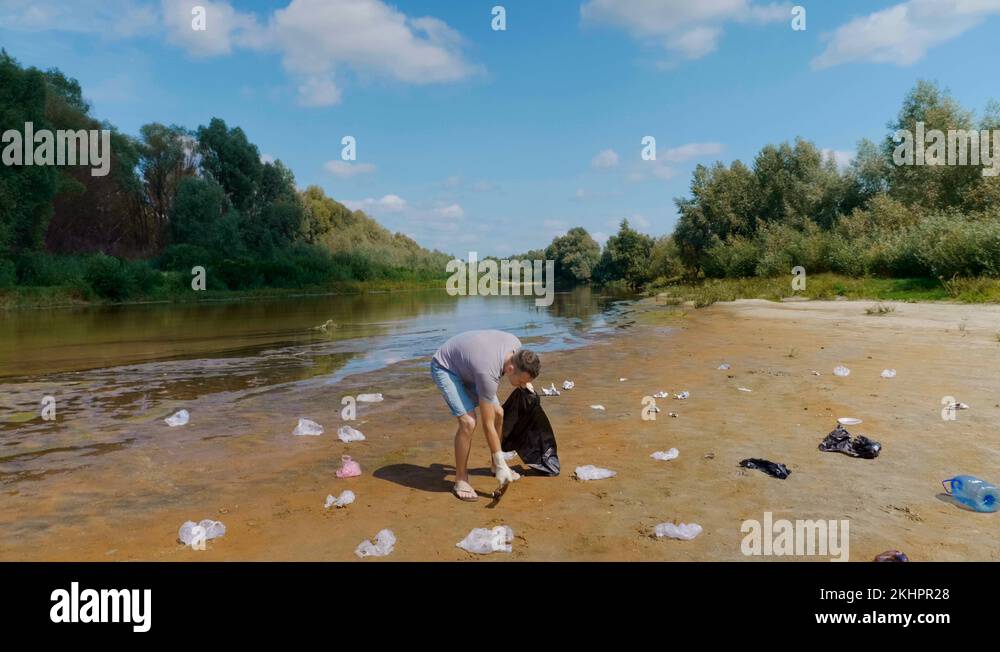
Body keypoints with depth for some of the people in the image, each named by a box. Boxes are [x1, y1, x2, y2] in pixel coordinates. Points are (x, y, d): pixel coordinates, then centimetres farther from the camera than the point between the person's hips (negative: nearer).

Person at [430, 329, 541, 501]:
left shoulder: (516, 345, -19)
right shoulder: (488, 373, -38)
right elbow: (488, 425, -29)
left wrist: (524, 382, 8)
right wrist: (502, 465, -23)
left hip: (466, 368, 8)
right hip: (445, 368, -8)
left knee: (498, 414, 5)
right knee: (468, 422, -23)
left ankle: (494, 465, 25)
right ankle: (460, 481, -7)